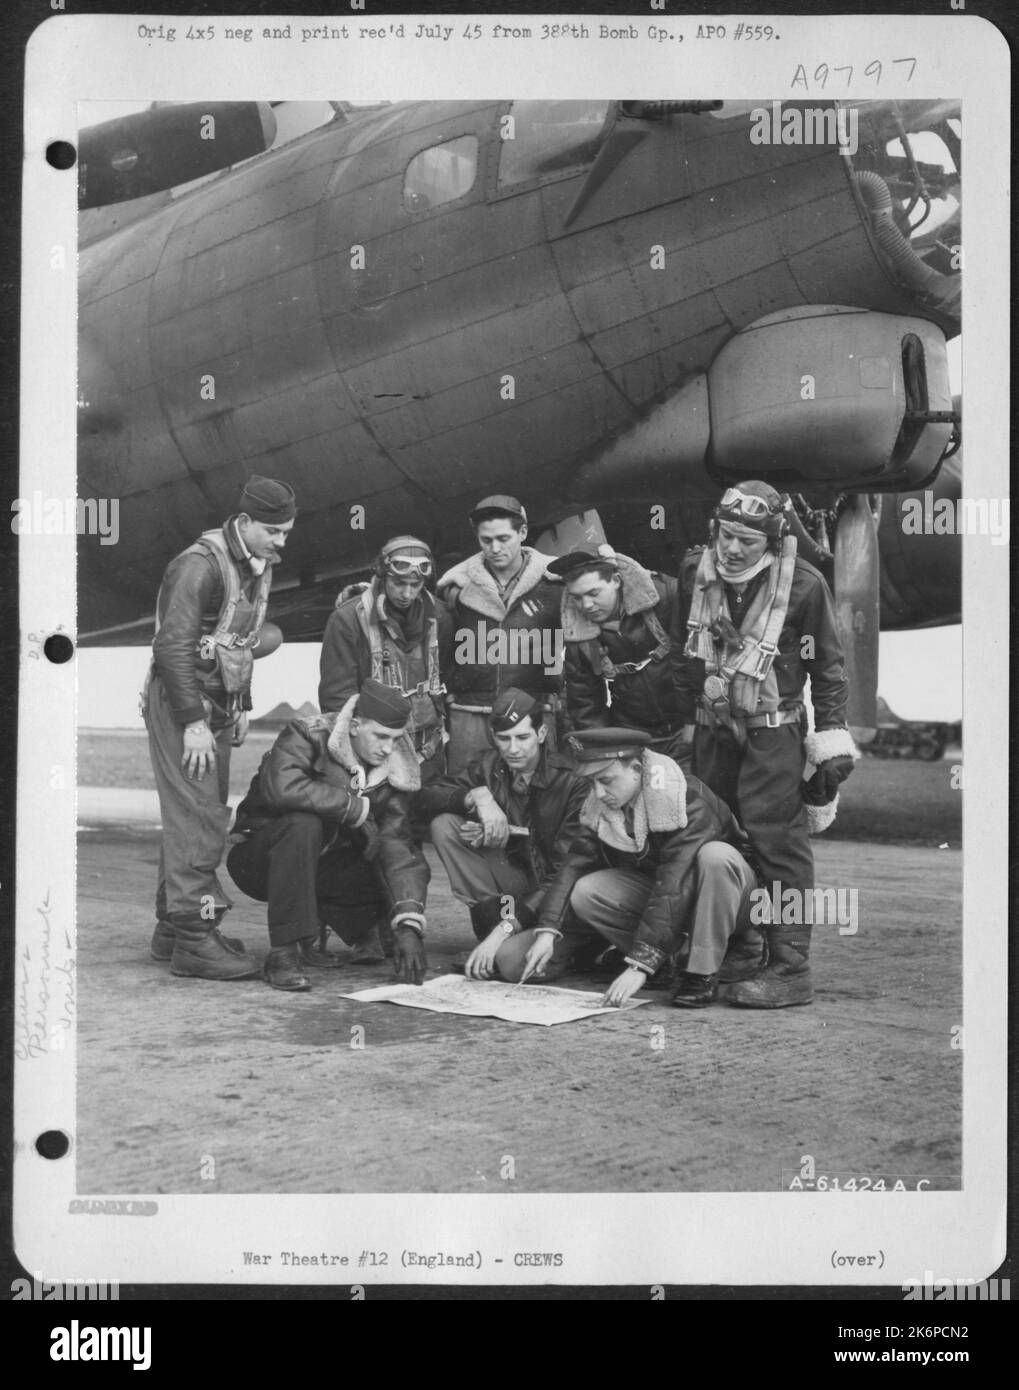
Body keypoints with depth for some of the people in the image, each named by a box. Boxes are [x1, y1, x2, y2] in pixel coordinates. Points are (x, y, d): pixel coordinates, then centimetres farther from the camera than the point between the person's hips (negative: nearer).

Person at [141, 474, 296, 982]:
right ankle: (193, 940, -7)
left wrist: (242, 707, 14)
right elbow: (173, 646, -22)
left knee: (205, 816, 12)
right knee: (197, 821, -11)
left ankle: (172, 926, 22)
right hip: (179, 704, -9)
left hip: (217, 704, 9)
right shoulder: (201, 564, -18)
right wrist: (193, 723, -23)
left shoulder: (259, 565, 10)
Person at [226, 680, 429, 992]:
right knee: (303, 823, -35)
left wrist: (408, 928, -26)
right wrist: (357, 809, -30)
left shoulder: (393, 775, -4)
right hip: (258, 859, -6)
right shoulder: (308, 735, -19)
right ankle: (283, 953, -30)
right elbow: (281, 788, -40)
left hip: (320, 866, 6)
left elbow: (398, 848, -13)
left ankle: (305, 938, 4)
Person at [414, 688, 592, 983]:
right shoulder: (490, 767, 0)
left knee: (513, 959, -35)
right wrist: (477, 796, -23)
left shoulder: (571, 782, -18)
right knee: (444, 825, -11)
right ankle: (491, 917, -10)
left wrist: (505, 928, -28)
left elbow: (566, 872, -23)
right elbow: (424, 799, -3)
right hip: (515, 884, 6)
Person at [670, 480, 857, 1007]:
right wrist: (685, 723, 17)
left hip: (772, 732, -5)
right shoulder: (695, 570, 3)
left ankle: (790, 968, -7)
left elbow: (827, 669, -1)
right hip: (712, 729, 5)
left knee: (777, 842, -10)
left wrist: (831, 746, -3)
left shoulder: (802, 584, -10)